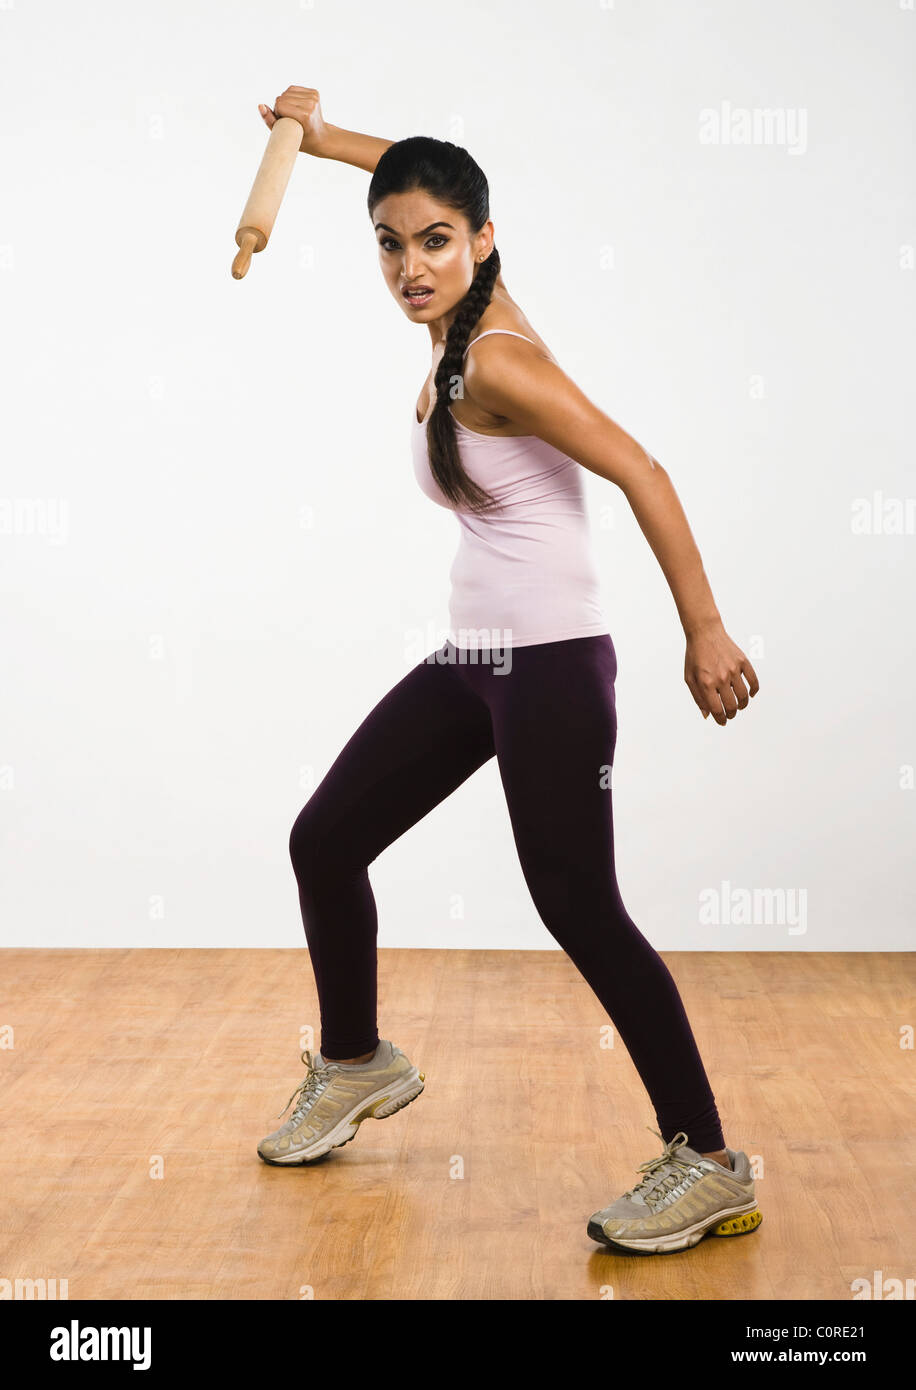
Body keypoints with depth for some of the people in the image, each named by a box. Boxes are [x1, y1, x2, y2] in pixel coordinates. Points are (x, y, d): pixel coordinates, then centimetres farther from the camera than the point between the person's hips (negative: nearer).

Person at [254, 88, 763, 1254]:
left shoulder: (494, 365, -16)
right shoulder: (461, 325, 7)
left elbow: (642, 474, -21)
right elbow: (427, 179, 28)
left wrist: (704, 633, -24)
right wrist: (322, 137, 33)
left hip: (549, 664, -9)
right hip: (471, 657, 9)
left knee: (577, 907, -12)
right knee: (325, 840, 14)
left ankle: (708, 1167, -3)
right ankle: (356, 1066, 34)